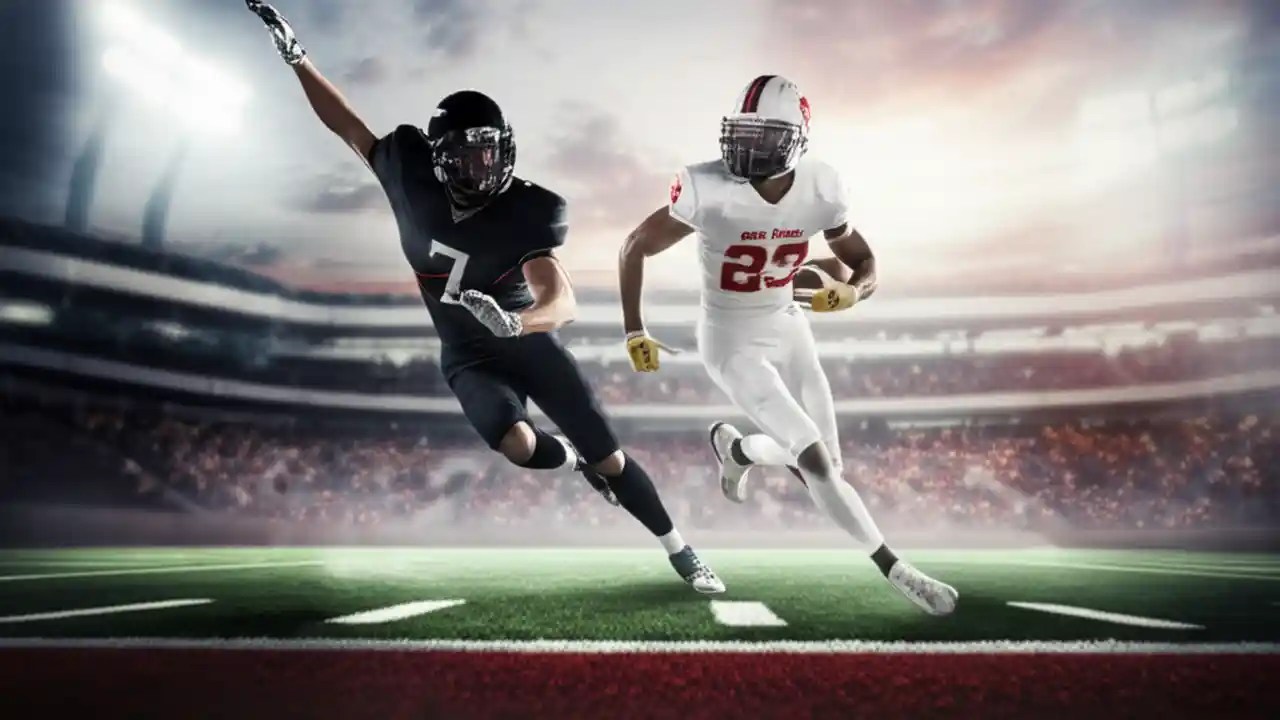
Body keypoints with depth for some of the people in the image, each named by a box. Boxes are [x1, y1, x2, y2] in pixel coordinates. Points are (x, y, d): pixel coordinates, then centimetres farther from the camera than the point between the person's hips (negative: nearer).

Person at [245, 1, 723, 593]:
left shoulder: (525, 212, -22)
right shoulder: (410, 172, -11)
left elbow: (562, 302, -32)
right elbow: (347, 124, 3)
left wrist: (513, 321, -51)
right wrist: (295, 56, 2)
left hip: (529, 342, -1)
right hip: (468, 357, 2)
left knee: (609, 456, -1)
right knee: (518, 445, -28)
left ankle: (681, 552, 20)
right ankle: (574, 460, 11)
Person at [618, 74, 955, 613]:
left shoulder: (820, 190, -12)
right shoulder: (709, 190, -24)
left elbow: (865, 266, 1)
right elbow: (634, 248, -11)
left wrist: (850, 292, -23)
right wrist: (635, 333, -9)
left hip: (788, 331, 5)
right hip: (732, 341, -5)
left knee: (824, 462, 11)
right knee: (816, 462, -14)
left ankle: (733, 449, 41)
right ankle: (895, 570, 3)